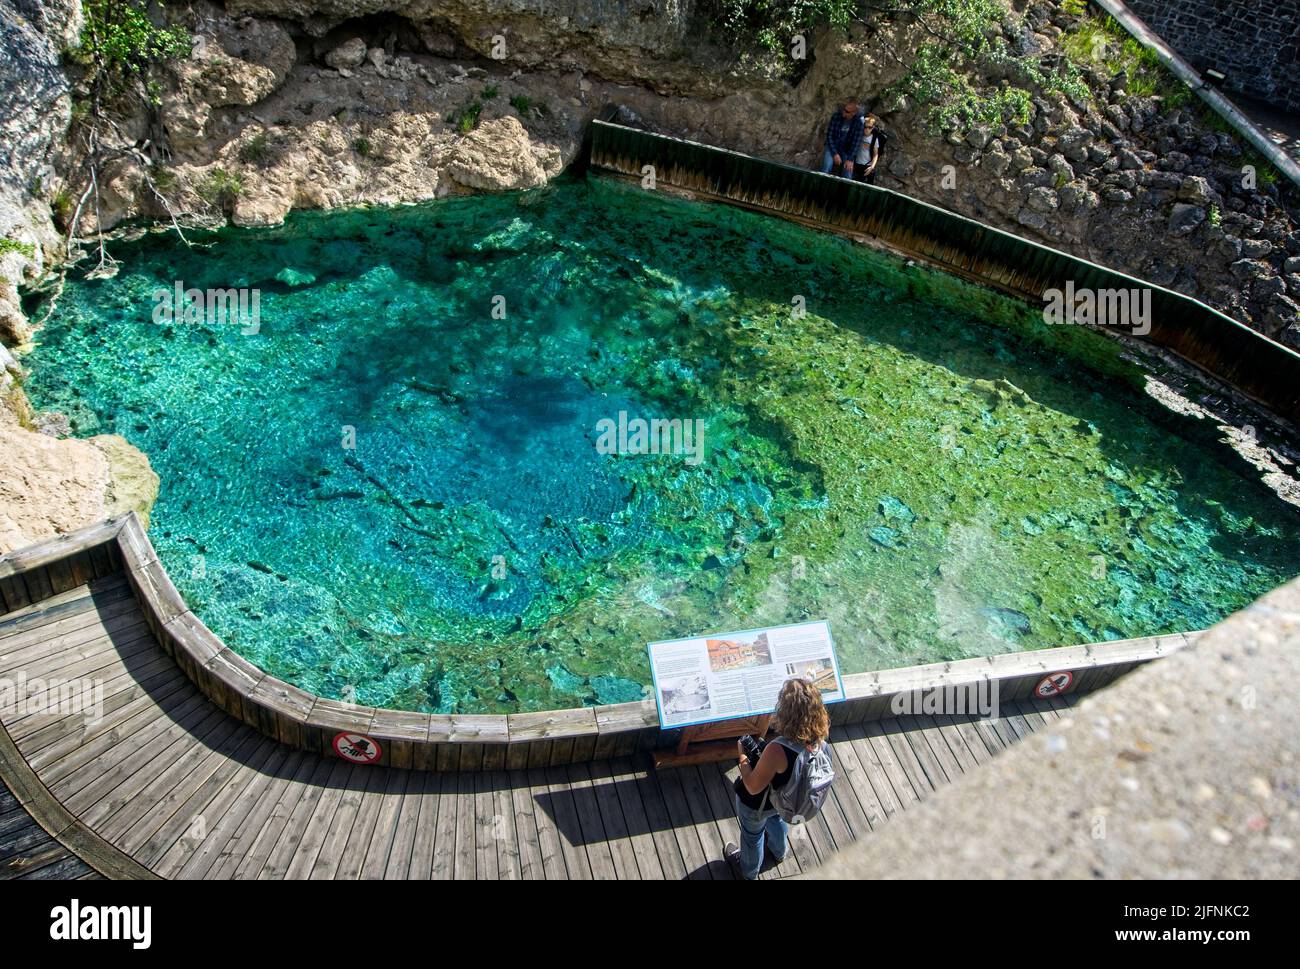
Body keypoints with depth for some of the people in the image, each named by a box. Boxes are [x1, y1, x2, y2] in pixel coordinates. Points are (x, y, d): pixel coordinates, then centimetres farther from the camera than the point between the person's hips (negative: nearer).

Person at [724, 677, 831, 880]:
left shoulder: (777, 750, -46)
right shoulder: (818, 739, -26)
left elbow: (753, 787, -30)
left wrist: (742, 754, -18)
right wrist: (762, 754, -1)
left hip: (758, 805, -5)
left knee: (752, 835, 29)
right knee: (777, 819, 40)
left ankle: (749, 870, 60)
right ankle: (779, 852, 70)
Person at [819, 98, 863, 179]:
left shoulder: (858, 122, -15)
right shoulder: (836, 116, -14)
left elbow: (856, 142, -15)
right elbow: (829, 135, -12)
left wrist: (850, 159, -22)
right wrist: (835, 153, -18)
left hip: (847, 150, 0)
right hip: (832, 146, 0)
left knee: (847, 175, -10)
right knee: (825, 170, -22)